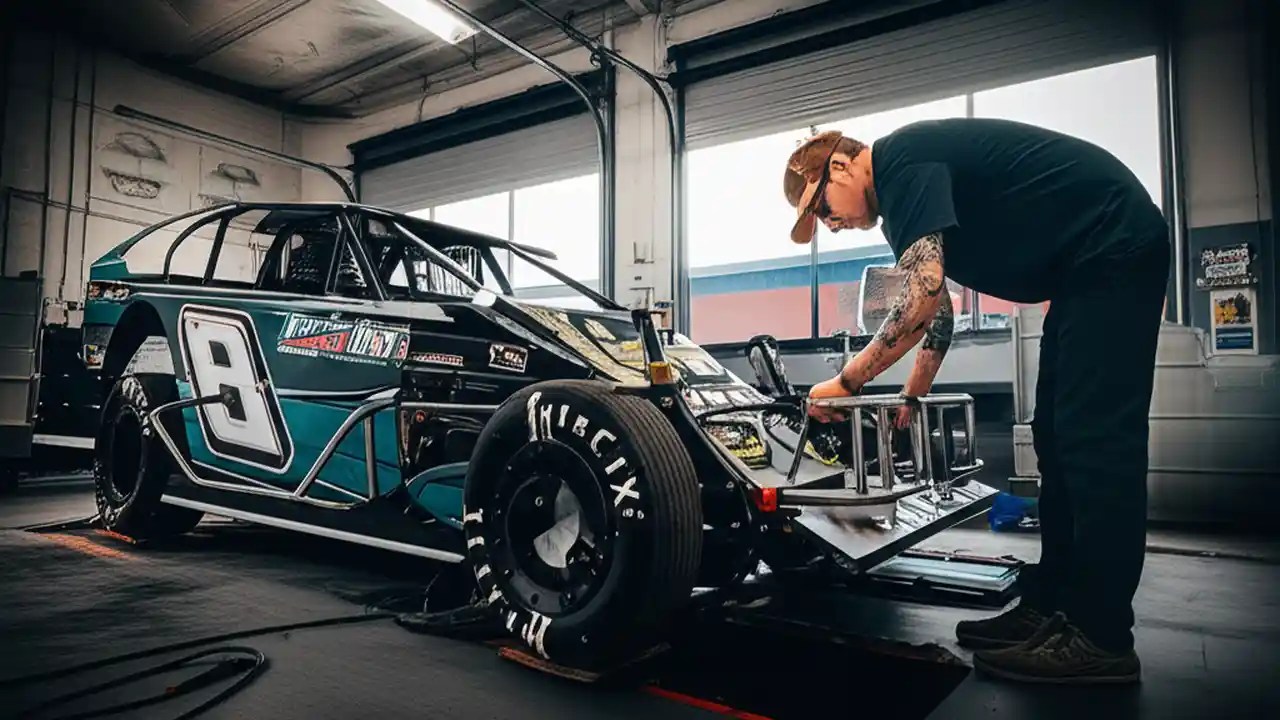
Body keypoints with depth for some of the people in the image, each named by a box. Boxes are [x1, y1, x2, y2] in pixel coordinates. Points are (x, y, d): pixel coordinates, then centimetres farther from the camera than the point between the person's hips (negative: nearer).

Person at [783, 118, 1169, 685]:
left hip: (1115, 248, -10)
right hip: (1091, 263, 10)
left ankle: (1101, 639, -4)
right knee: (1057, 437, 8)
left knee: (1093, 440, -12)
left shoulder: (900, 160, -17)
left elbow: (922, 298, -26)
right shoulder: (907, 189, 14)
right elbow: (936, 307, 20)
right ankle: (1049, 606, 14)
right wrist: (911, 399, 21)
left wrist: (847, 381, -17)